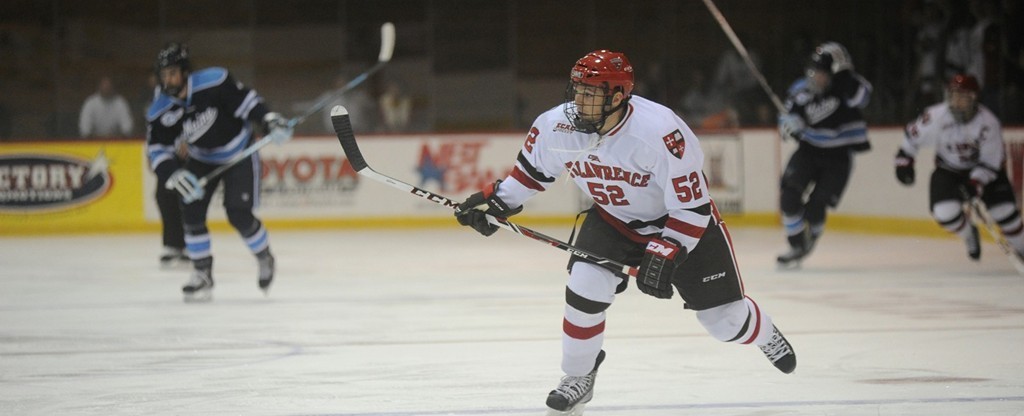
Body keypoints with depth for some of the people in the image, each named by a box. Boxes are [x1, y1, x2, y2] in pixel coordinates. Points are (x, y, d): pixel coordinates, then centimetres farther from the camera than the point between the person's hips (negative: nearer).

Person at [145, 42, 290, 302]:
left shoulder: (214, 83, -28)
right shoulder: (160, 113, -18)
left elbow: (245, 100, -17)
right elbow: (158, 150, -16)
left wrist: (270, 120, -27)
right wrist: (173, 174, -33)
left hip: (239, 154, -4)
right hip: (202, 160, 4)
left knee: (239, 216, -13)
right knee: (191, 210, -13)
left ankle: (265, 258, 15)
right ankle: (202, 275, -1)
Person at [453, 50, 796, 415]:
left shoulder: (660, 132, -37)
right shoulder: (556, 126, -21)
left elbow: (691, 206, -30)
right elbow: (533, 169, 2)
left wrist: (664, 255, -35)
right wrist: (496, 201, -8)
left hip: (685, 220, -3)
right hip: (613, 218, 4)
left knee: (724, 319, 3)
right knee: (585, 286, -20)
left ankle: (766, 336, 40)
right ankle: (578, 378, 4)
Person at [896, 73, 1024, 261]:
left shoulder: (989, 122, -25)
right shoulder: (936, 116, -22)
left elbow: (991, 161, -21)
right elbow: (913, 135, -4)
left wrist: (976, 183, -33)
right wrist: (904, 160, -5)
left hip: (983, 171, -1)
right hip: (948, 169, 1)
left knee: (1004, 211, -11)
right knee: (945, 213, -19)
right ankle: (970, 235, 16)